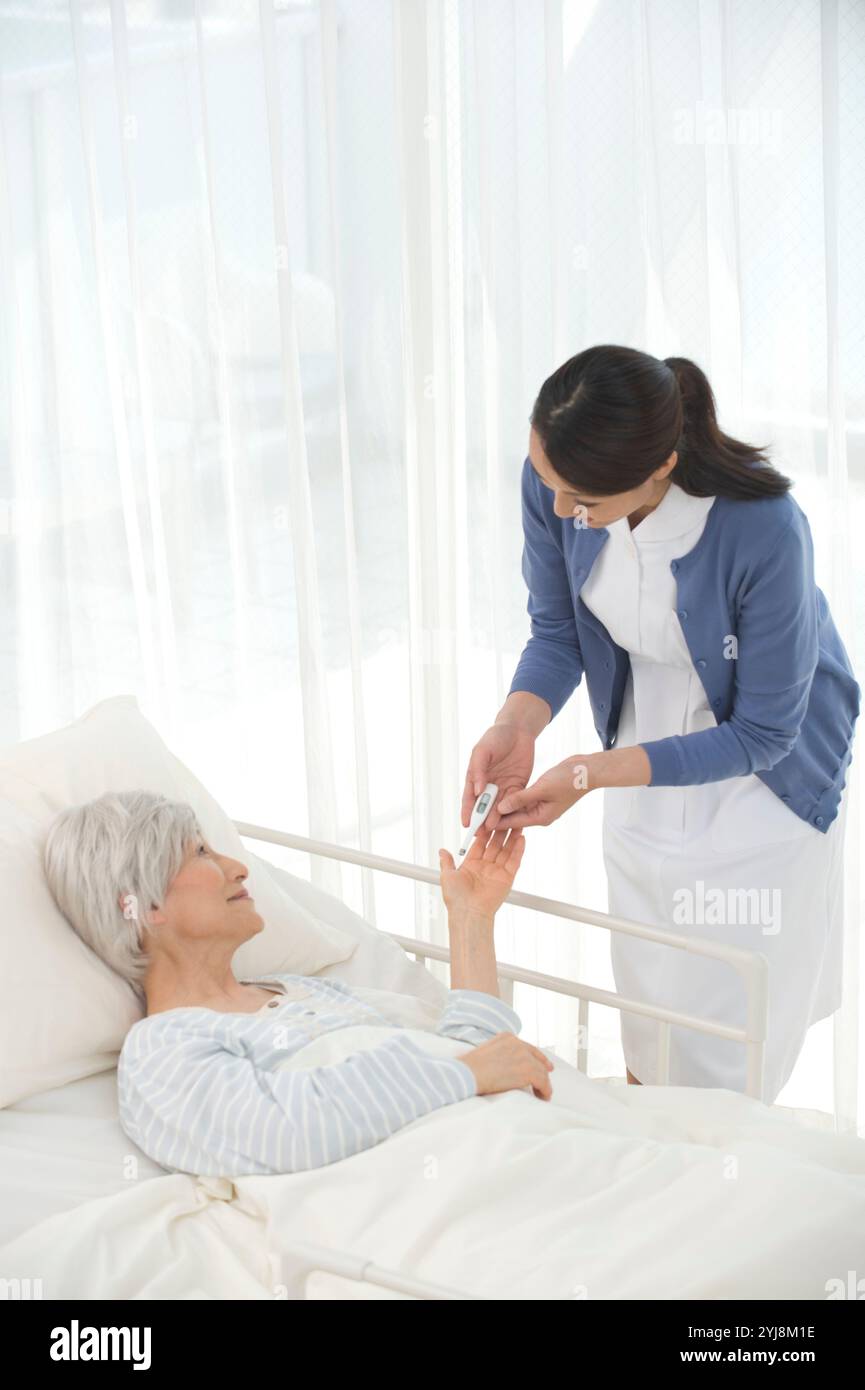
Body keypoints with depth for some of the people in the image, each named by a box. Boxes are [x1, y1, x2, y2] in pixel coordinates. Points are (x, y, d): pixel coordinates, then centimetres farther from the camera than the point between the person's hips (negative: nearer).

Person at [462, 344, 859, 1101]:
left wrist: (591, 775, -33)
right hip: (644, 752, 4)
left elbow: (762, 735, -26)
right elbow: (557, 631, -5)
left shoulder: (764, 531, -37)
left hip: (764, 771, -4)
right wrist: (516, 727, -26)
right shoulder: (552, 480, -23)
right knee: (645, 1013, 16)